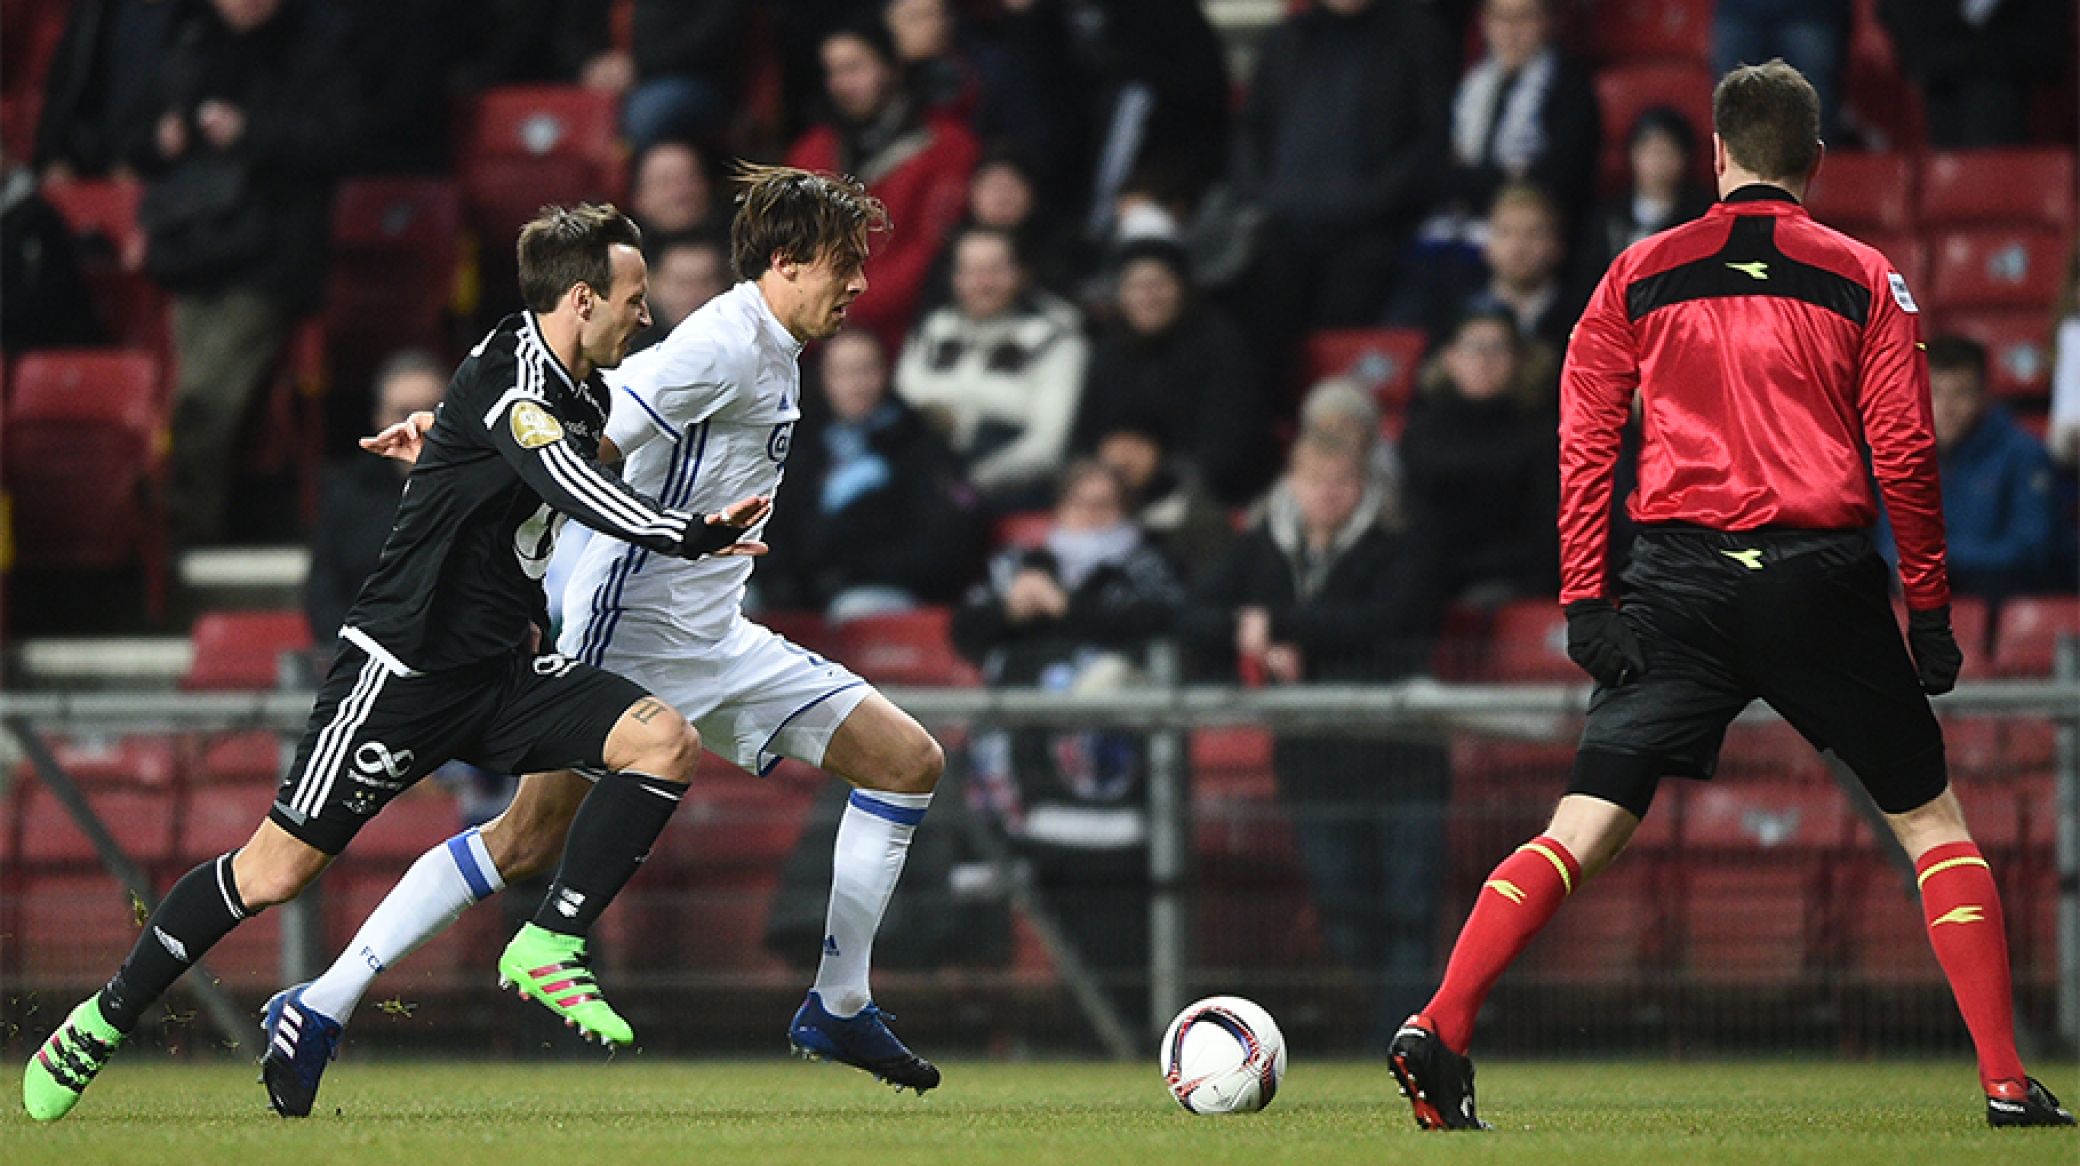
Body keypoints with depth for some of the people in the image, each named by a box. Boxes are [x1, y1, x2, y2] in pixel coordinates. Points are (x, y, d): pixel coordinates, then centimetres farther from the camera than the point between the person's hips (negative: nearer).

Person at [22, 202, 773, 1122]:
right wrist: (686, 535, -43)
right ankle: (103, 1022, 12)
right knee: (274, 871, -5)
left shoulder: (584, 398, 10)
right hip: (402, 664, -8)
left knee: (666, 742, -13)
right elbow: (562, 480, -38)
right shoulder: (506, 372, -18)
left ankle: (548, 946, -9)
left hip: (498, 669, 8)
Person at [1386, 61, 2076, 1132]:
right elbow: (1904, 452, 2)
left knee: (1581, 831, 0)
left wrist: (1584, 599, 6)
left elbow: (1584, 441, 5)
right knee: (1930, 822, 10)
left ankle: (1437, 1031, -17)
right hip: (1821, 579, -1)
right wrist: (1929, 607, 7)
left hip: (1680, 577, 1)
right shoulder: (1863, 281, 4)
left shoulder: (1639, 277, 8)